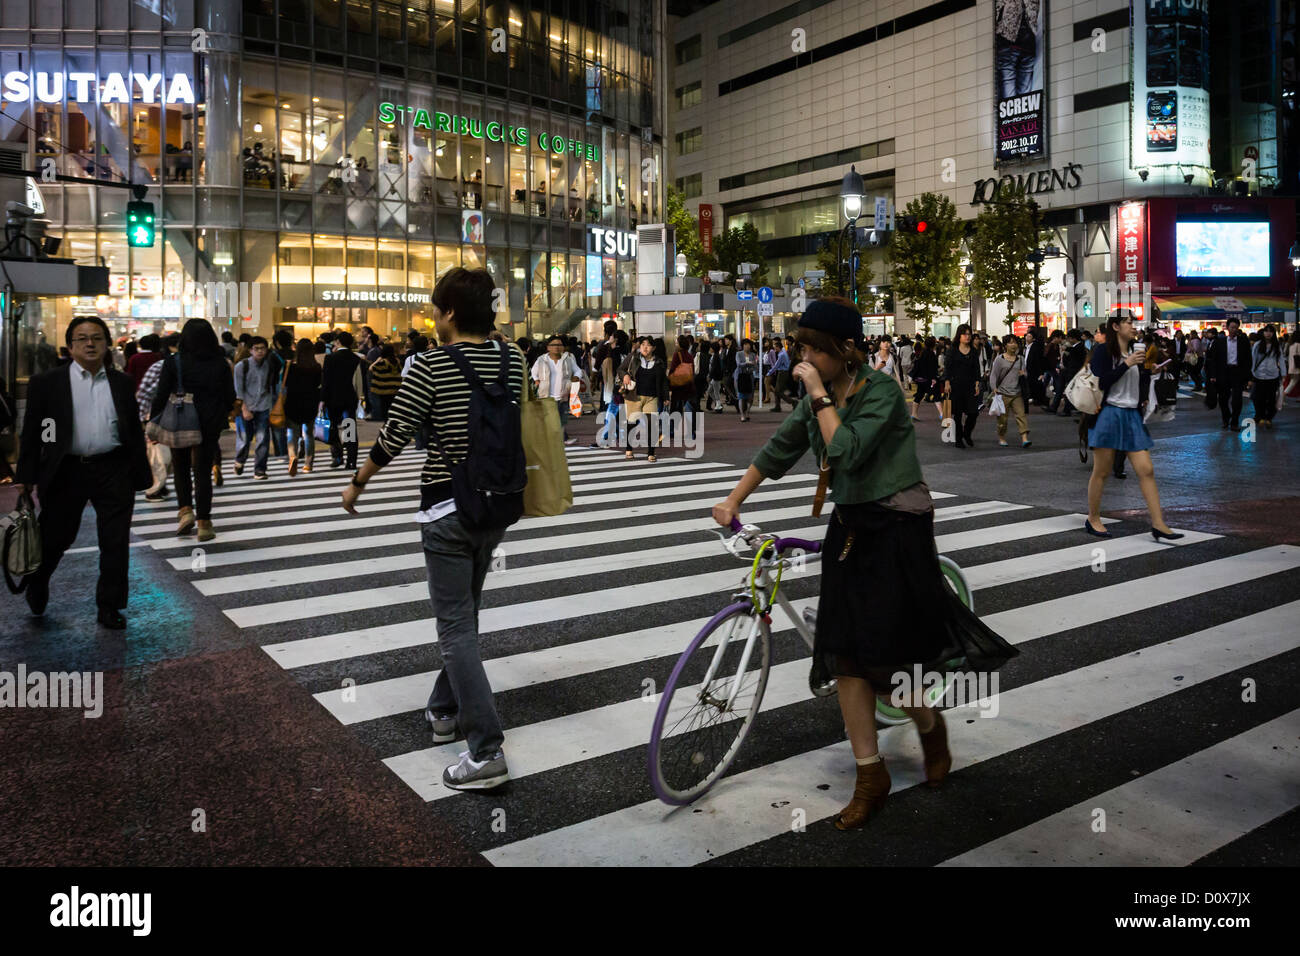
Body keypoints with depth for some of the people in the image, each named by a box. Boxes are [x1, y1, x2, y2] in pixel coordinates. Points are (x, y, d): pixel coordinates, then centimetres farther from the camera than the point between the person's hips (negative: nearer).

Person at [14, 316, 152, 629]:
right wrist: (27, 476, -3)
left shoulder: (122, 382, 8)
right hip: (65, 472, -1)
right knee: (55, 537, 12)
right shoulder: (46, 383, 2)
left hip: (113, 472, 1)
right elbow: (32, 432, 2)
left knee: (116, 543, 4)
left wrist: (141, 473, 8)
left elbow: (134, 430, 11)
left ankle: (109, 607, 18)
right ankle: (37, 585, 42)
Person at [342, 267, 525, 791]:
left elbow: (393, 437, -13)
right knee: (463, 612, 22)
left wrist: (356, 483, 2)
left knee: (456, 626, -2)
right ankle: (446, 711, 37)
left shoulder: (431, 365, -14)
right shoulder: (513, 361, 1)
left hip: (447, 507, -6)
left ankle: (487, 751, -4)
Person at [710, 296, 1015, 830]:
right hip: (849, 528, 7)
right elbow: (779, 451, 13)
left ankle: (931, 729, 32)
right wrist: (732, 500, 12)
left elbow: (847, 451, -29)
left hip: (896, 531, -7)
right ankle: (870, 777, 15)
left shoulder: (881, 394, -16)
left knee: (886, 660, -2)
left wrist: (820, 395, -23)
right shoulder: (817, 399, 5)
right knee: (845, 657, 3)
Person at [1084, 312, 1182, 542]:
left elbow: (1140, 389, 21)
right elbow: (1101, 381, -16)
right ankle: (1093, 520, 15)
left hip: (1132, 417, 6)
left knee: (1146, 471, -3)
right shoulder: (1103, 351, -3)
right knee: (1101, 471, 2)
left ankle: (1158, 525, -4)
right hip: (1109, 415, -6)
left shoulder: (1135, 354, 16)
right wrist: (1127, 364, -17)